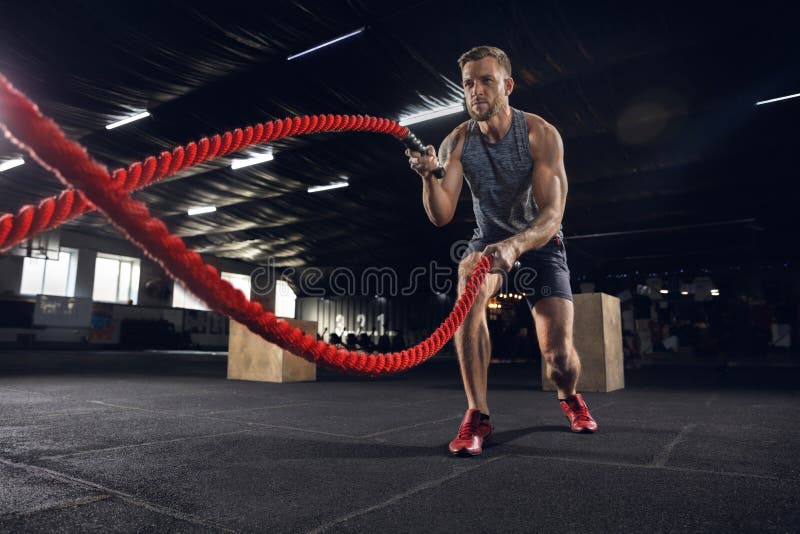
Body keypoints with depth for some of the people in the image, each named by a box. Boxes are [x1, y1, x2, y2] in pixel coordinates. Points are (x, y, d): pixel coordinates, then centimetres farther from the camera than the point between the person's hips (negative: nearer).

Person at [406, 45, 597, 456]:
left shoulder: (541, 134, -20)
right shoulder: (457, 142, -13)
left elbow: (552, 214, -31)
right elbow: (441, 216, -21)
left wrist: (515, 245, -51)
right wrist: (429, 177, -41)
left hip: (539, 241, -1)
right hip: (489, 238, 2)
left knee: (559, 354, -12)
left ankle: (569, 397, 28)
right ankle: (478, 415, -21)